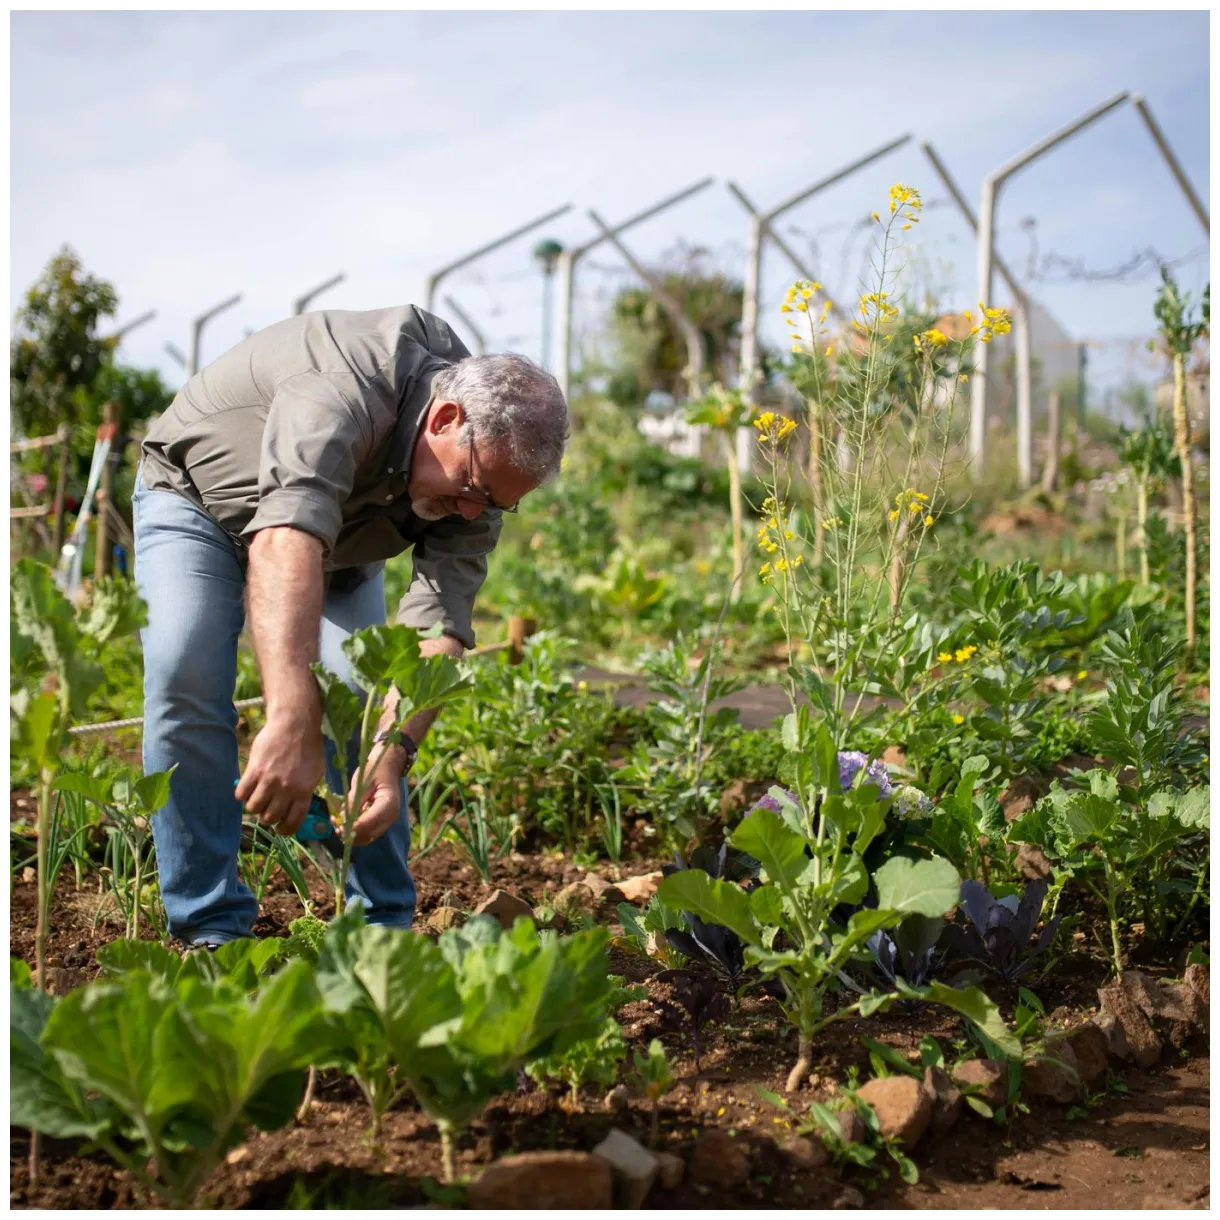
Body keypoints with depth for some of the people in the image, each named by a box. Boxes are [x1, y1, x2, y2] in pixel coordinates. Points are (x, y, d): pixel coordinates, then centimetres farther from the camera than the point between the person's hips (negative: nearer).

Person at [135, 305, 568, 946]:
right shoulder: (344, 389, -42)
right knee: (186, 677, -23)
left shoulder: (484, 458, -22)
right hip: (197, 493, -4)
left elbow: (439, 627, -28)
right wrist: (292, 723, -69)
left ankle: (384, 923, 1)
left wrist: (394, 750, -45)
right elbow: (286, 540, -58)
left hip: (338, 537, 5)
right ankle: (211, 926, -12)